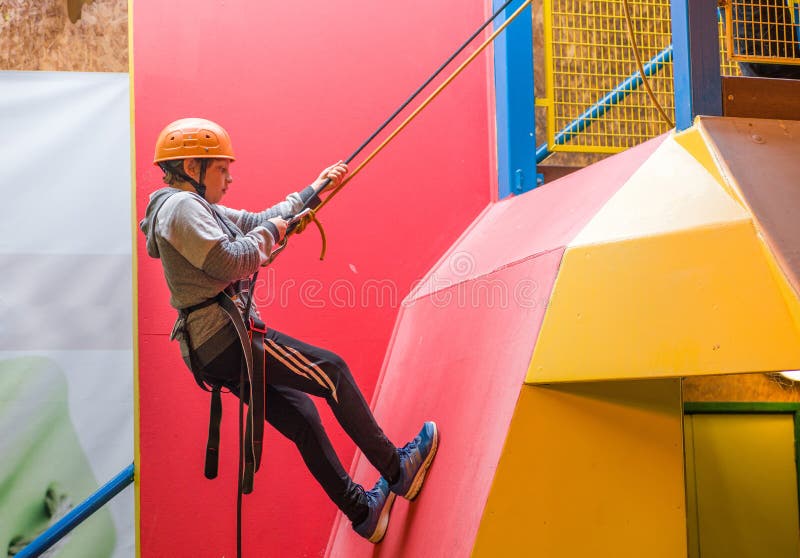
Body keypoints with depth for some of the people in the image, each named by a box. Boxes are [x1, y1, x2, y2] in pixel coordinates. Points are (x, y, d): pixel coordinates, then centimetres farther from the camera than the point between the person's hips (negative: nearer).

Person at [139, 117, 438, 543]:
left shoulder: (199, 209, 21)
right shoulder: (181, 206, -11)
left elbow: (261, 222, 29)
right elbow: (230, 263, -23)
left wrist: (315, 190, 28)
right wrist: (268, 233, -5)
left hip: (212, 350, 10)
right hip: (227, 337, -10)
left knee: (302, 418, 12)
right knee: (332, 372, -4)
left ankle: (362, 512, 19)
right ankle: (397, 471, 4)